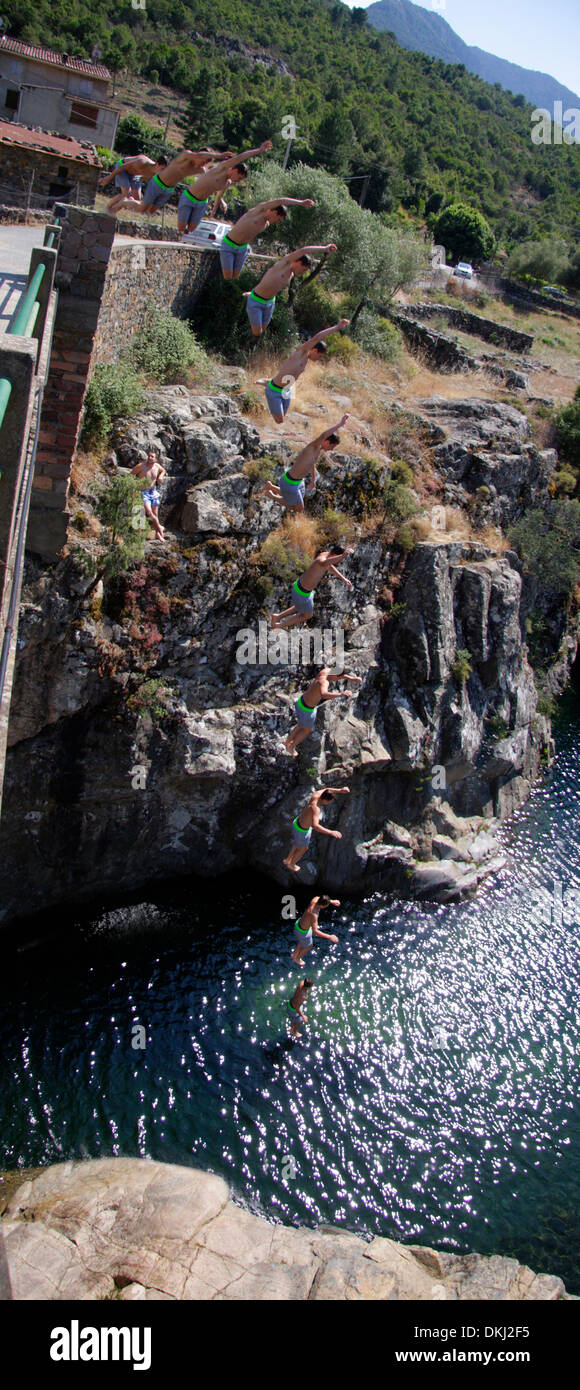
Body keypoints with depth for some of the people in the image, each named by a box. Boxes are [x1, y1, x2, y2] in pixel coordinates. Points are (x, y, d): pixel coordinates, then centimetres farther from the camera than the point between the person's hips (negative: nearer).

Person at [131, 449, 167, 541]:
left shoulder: (157, 466, -2)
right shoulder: (141, 466, -16)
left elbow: (163, 470, 21)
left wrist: (161, 476, 1)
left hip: (154, 491, 4)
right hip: (143, 492, -4)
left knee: (155, 514, 8)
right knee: (149, 512, -17)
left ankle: (157, 533, 21)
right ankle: (159, 527, 3)